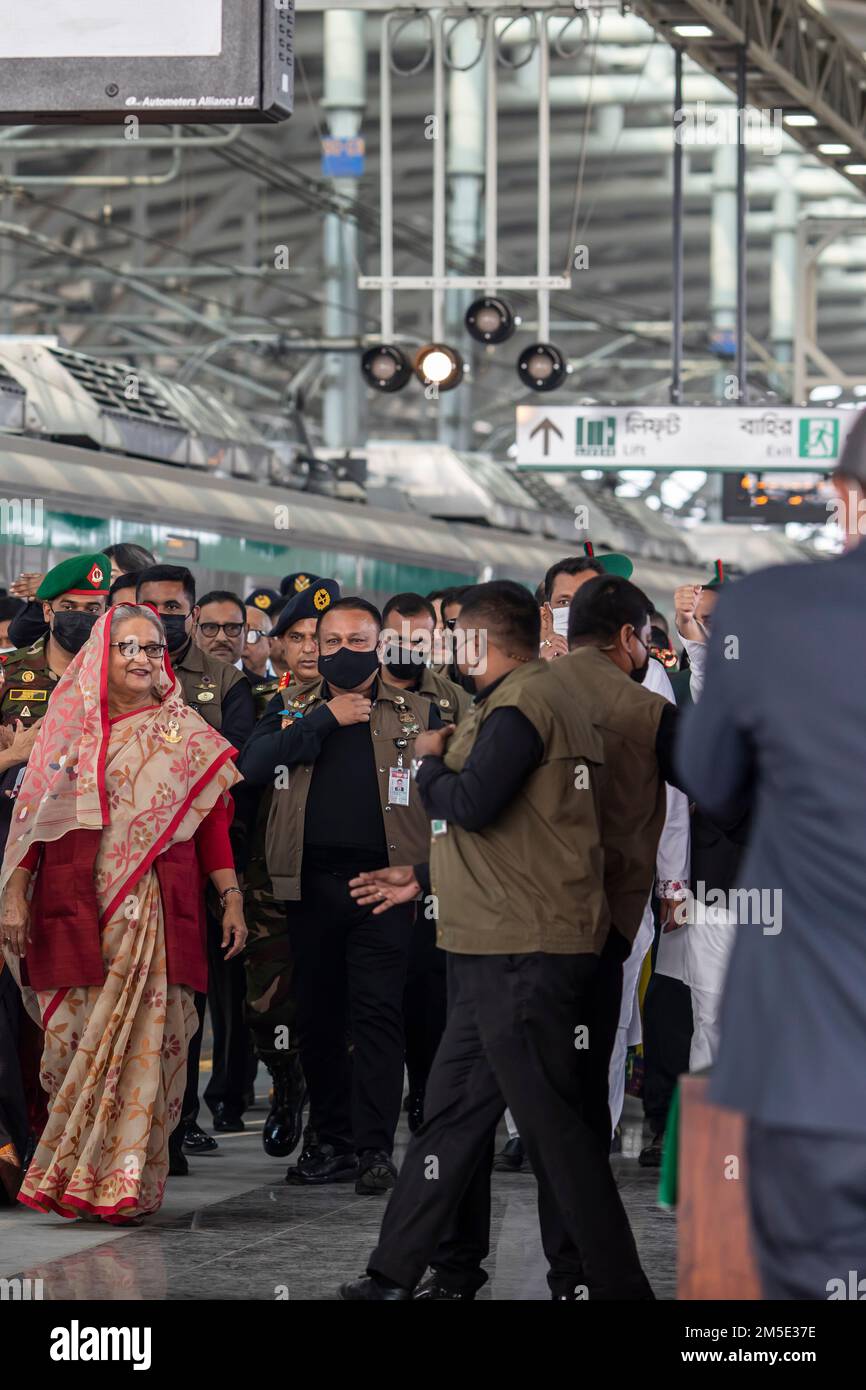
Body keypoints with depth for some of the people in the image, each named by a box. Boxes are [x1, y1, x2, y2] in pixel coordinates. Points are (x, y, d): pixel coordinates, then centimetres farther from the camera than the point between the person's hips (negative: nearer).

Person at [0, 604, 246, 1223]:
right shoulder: (69, 723, 9)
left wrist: (232, 900, 0)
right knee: (72, 1038, -1)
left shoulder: (188, 733, 8)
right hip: (72, 910, 1)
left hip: (152, 911, -1)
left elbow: (213, 823, 6)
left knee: (141, 1041, -6)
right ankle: (64, 1177, 10)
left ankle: (121, 1182, -1)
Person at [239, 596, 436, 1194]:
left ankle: (374, 1148, -9)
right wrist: (326, 720, -8)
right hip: (311, 884, 3)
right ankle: (333, 1141, 16)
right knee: (319, 1016, 7)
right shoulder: (293, 706, 13)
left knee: (378, 1012, -9)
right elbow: (254, 764, -5)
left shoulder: (417, 712, 8)